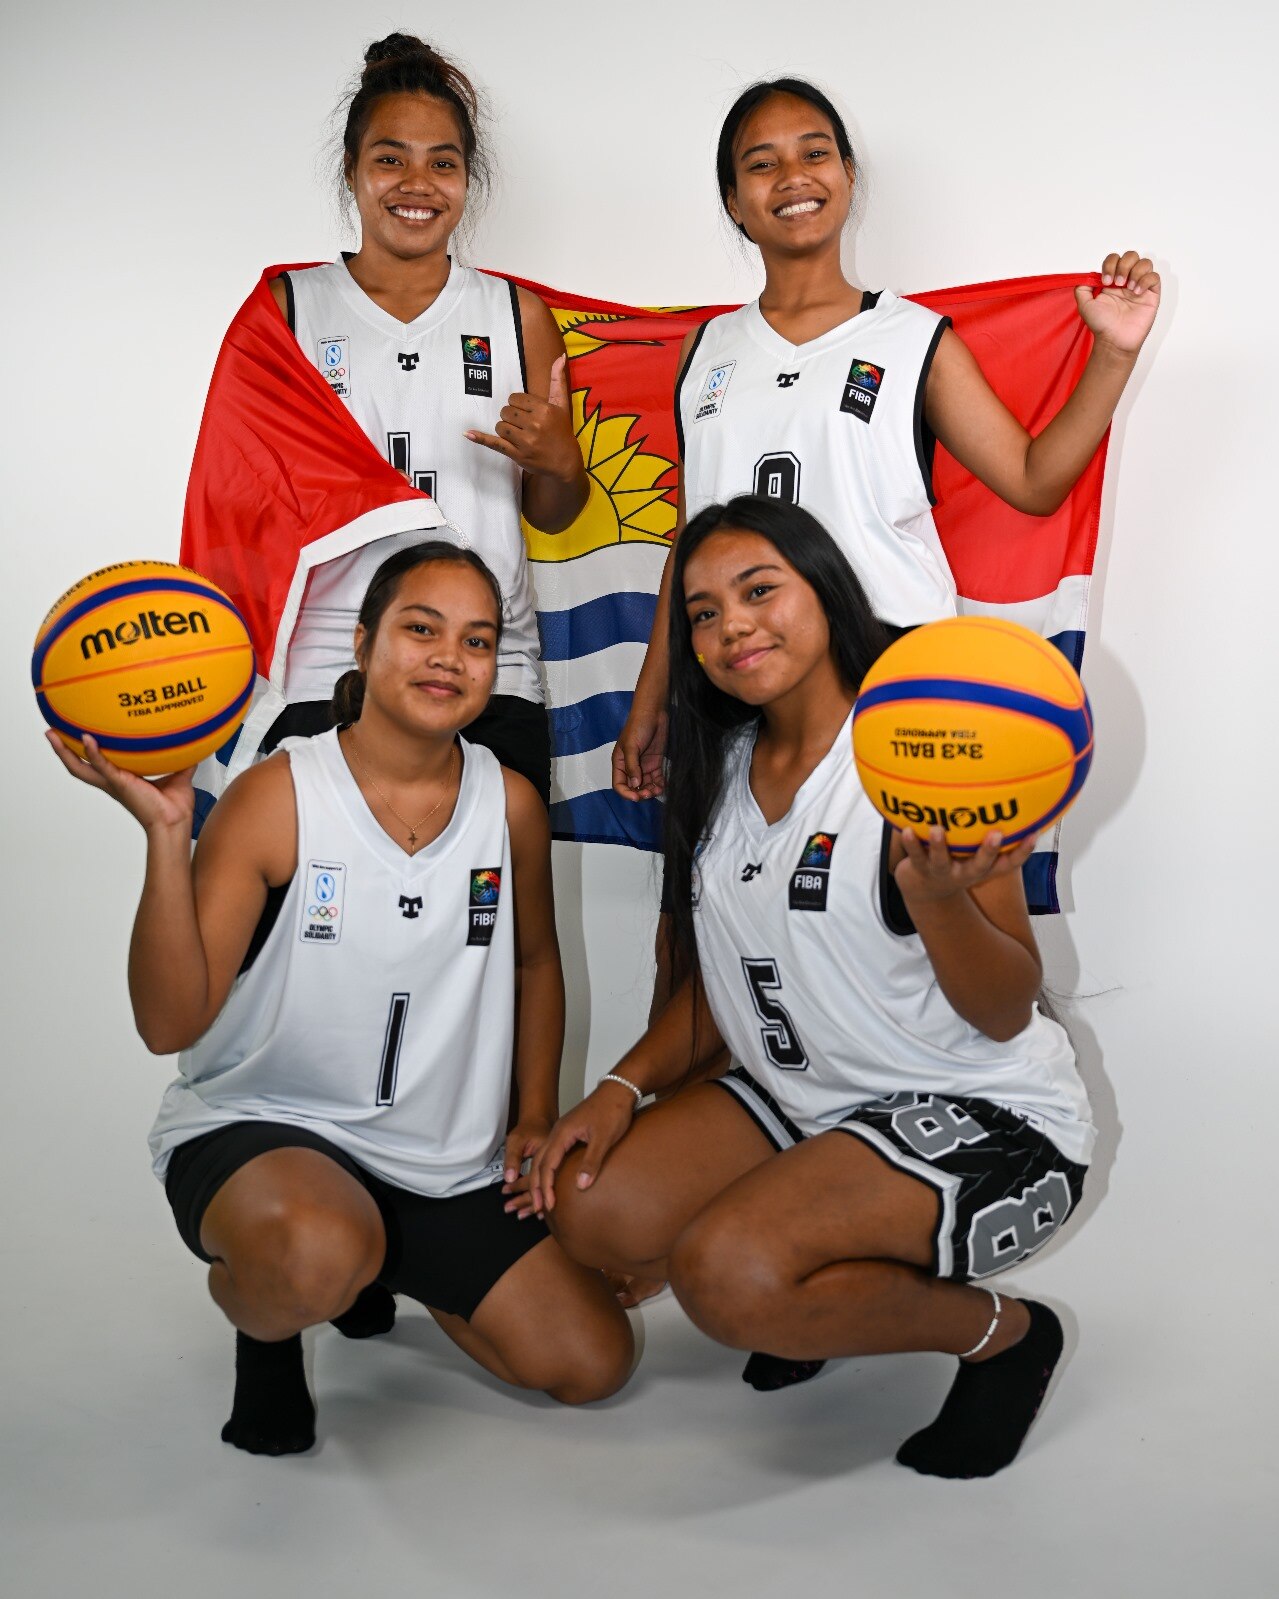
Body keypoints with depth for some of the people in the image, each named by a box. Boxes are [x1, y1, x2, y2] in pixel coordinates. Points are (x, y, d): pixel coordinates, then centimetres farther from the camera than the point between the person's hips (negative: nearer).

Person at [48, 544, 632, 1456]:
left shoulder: (512, 804, -2)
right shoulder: (276, 798, -15)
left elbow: (535, 962, 17)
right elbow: (171, 1024, -20)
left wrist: (536, 1115, 8)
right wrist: (166, 834, -30)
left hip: (448, 1163, 5)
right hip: (260, 1126, -5)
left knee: (593, 1367, 1)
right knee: (315, 1254, -40)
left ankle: (383, 1268, 27)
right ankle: (263, 1322, 1)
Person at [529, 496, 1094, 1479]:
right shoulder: (724, 770, 6)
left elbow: (1004, 1015, -17)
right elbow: (727, 980, 14)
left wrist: (936, 895, -36)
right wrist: (624, 1087, -1)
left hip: (983, 1117, -7)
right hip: (801, 1100, 8)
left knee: (730, 1275, -27)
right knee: (588, 1209, -9)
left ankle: (1000, 1331, -1)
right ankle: (830, 1296, 14)